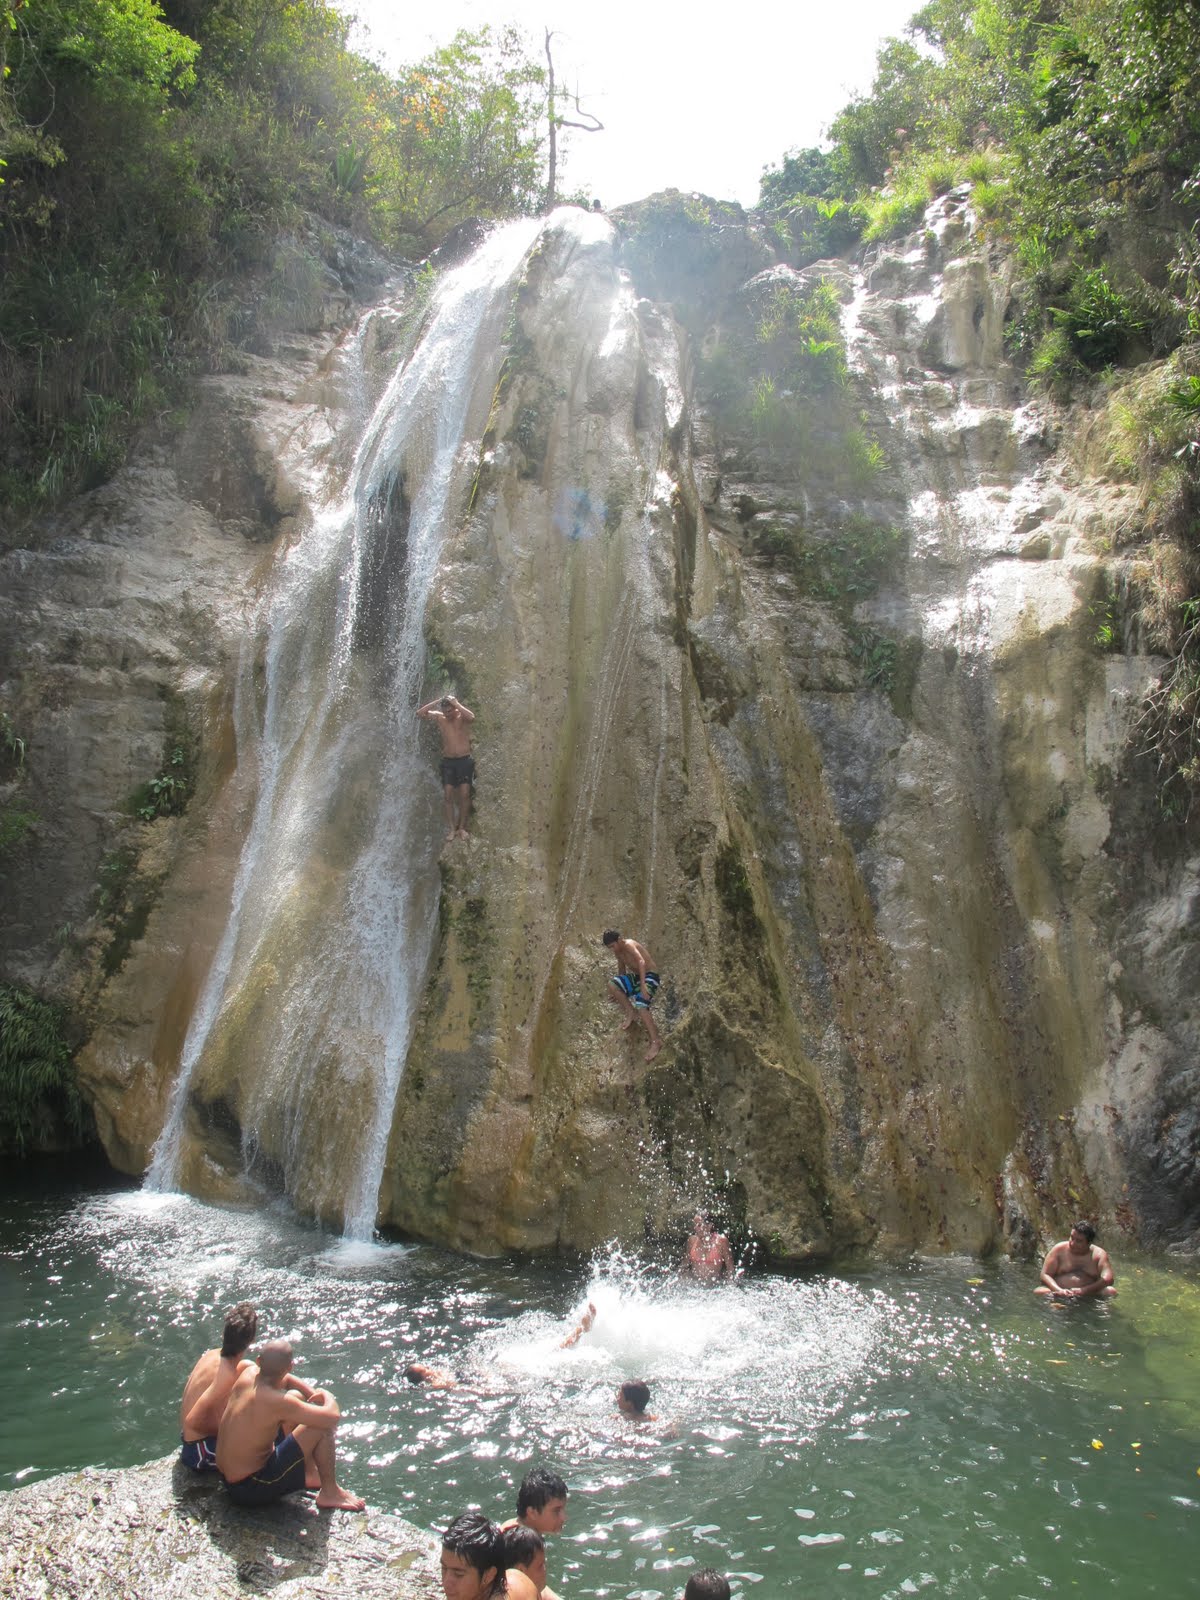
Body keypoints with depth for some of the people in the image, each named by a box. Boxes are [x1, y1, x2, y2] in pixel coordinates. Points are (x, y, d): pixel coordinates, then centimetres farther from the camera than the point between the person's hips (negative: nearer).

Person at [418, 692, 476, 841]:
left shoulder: (463, 717, -6)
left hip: (465, 760, -3)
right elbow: (420, 712, -3)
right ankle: (451, 828, 1)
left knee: (464, 794, -6)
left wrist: (456, 703, -22)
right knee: (448, 795, -2)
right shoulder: (439, 718, 4)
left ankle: (462, 827, 3)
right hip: (447, 761, 3)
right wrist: (437, 702, -7)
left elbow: (472, 717, -30)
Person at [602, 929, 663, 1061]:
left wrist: (643, 984, -42)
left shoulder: (628, 945, -19)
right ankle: (630, 1012, 2)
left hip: (649, 976, -8)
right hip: (635, 976, 8)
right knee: (611, 984, -11)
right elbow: (622, 972, 22)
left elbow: (641, 961, -34)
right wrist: (618, 994, 23)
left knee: (640, 1006, -28)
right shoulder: (618, 951, 8)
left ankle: (656, 1041, -25)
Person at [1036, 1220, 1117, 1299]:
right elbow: (1045, 1275, -1)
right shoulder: (1059, 1249, 5)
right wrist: (1059, 1290, -21)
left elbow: (1108, 1279, -12)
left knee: (1111, 1291, -27)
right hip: (1060, 1293, 0)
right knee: (1039, 1292, -29)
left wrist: (1084, 1290, -26)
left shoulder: (1099, 1254, 4)